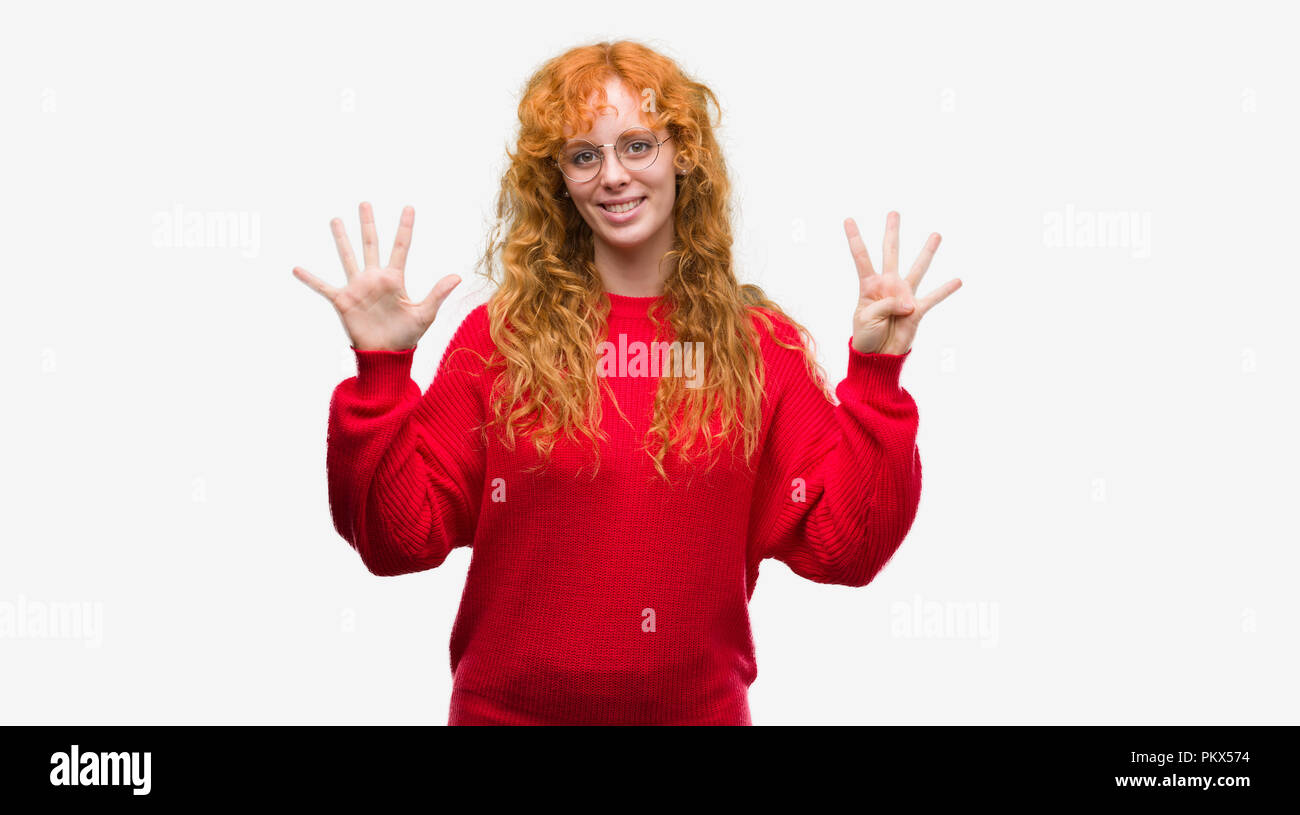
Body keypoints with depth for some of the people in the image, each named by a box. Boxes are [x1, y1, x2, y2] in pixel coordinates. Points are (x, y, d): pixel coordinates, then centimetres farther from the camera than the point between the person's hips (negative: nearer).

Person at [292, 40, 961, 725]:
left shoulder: (760, 346, -3)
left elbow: (843, 549, -8)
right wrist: (379, 371, -17)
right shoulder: (499, 336, -5)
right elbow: (401, 538, -8)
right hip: (508, 708, 0)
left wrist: (876, 377, -15)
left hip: (698, 708, 1)